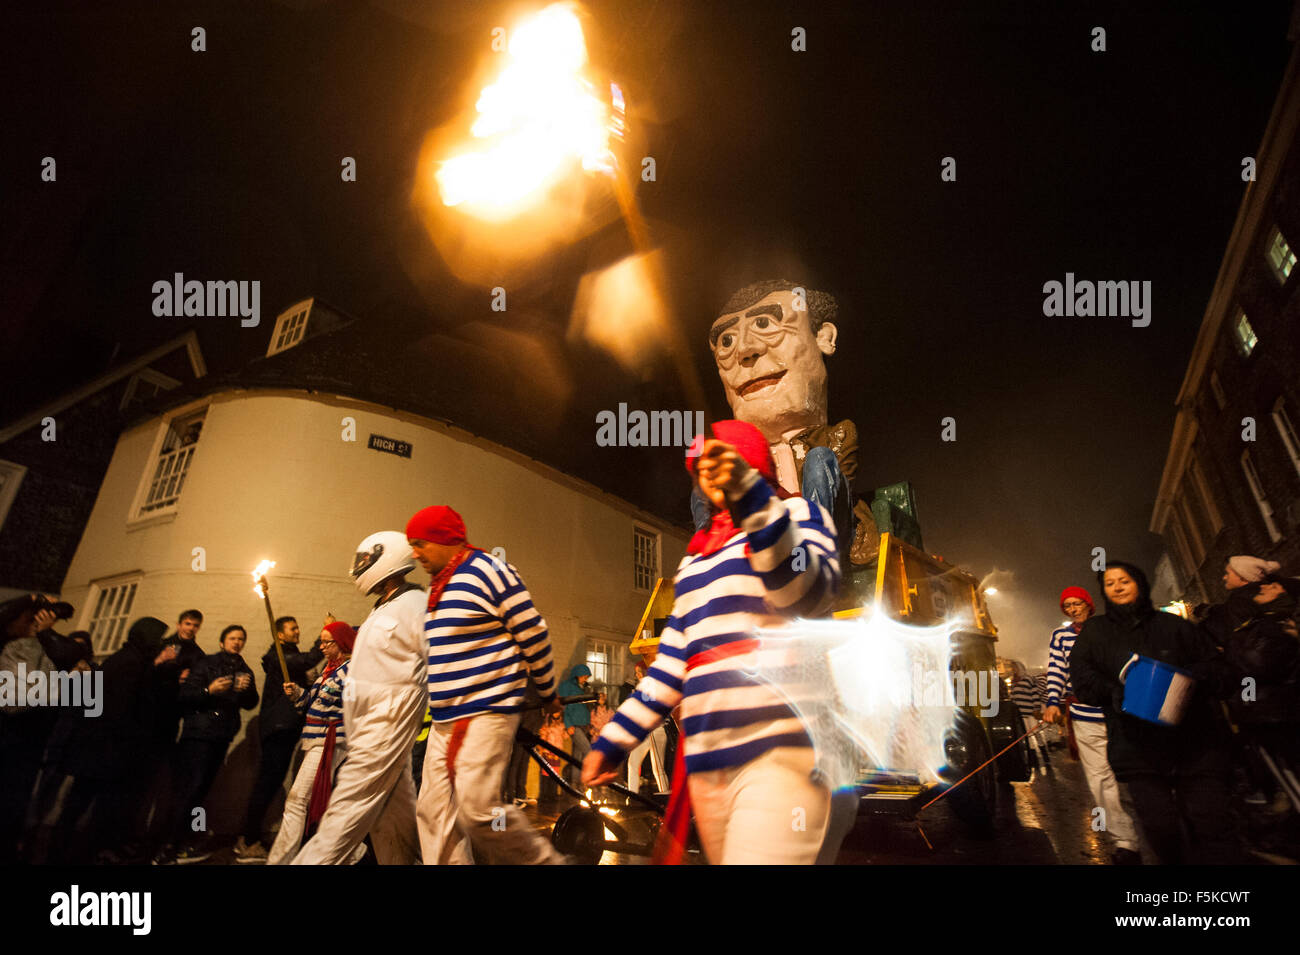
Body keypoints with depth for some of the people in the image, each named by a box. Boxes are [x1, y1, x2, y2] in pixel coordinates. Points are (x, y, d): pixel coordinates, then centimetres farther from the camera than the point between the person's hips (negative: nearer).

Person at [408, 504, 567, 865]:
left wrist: (548, 693, -1)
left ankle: (546, 860, 6)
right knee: (434, 812, 7)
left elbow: (534, 635, -11)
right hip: (445, 719, 9)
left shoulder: (489, 572, -12)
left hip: (487, 713, -9)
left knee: (477, 809, -13)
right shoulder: (439, 585, 15)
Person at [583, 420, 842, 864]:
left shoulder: (797, 512, 6)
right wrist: (614, 740, 16)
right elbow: (672, 662, 21)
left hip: (781, 752, -6)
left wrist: (751, 498, -28)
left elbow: (806, 594, -16)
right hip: (706, 761, 6)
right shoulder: (695, 557, 23)